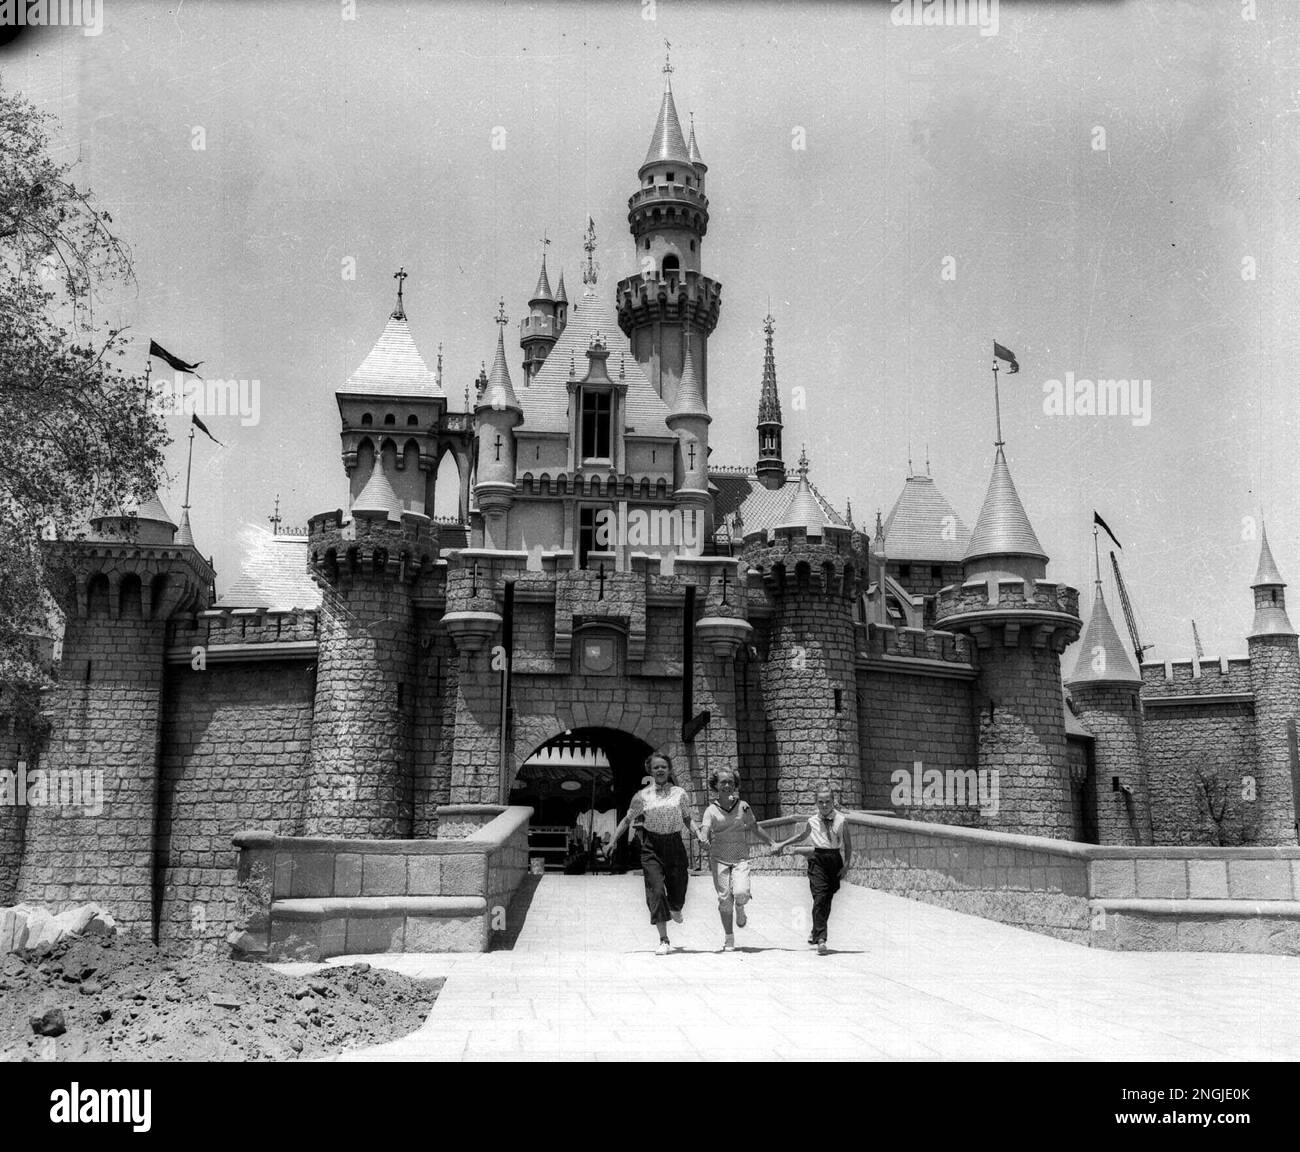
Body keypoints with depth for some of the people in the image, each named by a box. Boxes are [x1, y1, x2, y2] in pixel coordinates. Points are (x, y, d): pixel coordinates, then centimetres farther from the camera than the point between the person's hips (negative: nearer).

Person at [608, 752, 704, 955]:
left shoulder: (680, 793, 5)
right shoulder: (642, 796, 2)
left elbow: (688, 819, 11)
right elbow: (627, 819, 10)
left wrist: (698, 833, -6)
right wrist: (614, 839, 1)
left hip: (674, 844, 1)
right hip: (651, 847, -1)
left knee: (677, 888, 6)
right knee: (656, 891, -11)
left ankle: (675, 910, 46)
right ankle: (663, 941, -6)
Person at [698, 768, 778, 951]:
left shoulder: (743, 806, 4)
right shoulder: (711, 810, -2)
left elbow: (755, 828, 17)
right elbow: (705, 830, -17)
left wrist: (772, 843, 18)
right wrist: (704, 839, -39)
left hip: (740, 858, 1)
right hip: (719, 858, 0)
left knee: (741, 893, -20)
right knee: (724, 898, -3)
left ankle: (740, 909, 16)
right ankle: (728, 938, 14)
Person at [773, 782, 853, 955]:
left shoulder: (841, 820, -1)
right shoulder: (812, 821, 4)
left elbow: (848, 844, 6)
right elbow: (801, 836, 23)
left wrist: (846, 864, -1)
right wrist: (782, 845, 22)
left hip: (835, 859, 1)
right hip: (818, 859, -1)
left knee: (827, 900, 8)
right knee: (820, 898, -12)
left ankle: (816, 933, 29)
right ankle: (821, 940, -15)